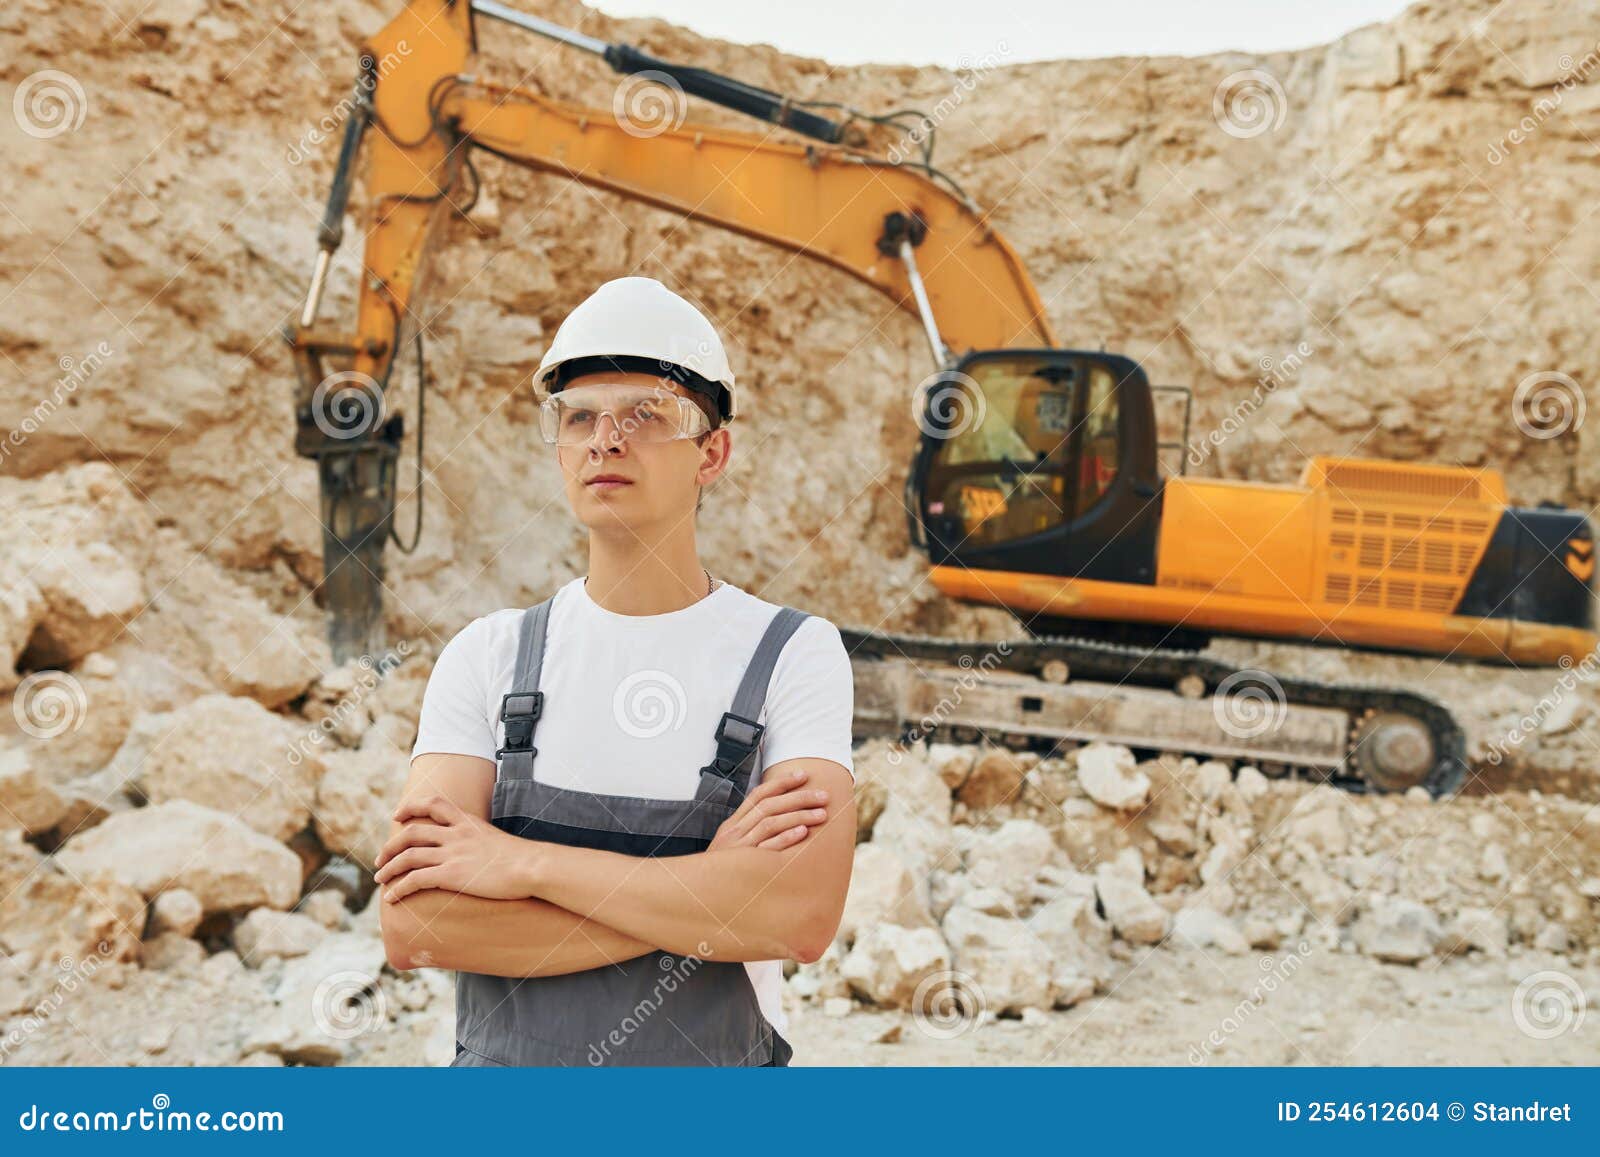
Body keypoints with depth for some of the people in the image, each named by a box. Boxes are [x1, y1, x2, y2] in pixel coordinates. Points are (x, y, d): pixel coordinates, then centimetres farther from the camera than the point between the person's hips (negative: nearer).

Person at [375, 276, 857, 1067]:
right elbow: (412, 923, -10)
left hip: (719, 1059, -1)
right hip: (502, 1060, 1)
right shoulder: (487, 654, 2)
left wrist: (522, 863, -16)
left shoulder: (794, 653, -4)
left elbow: (803, 915, -18)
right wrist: (708, 886, -16)